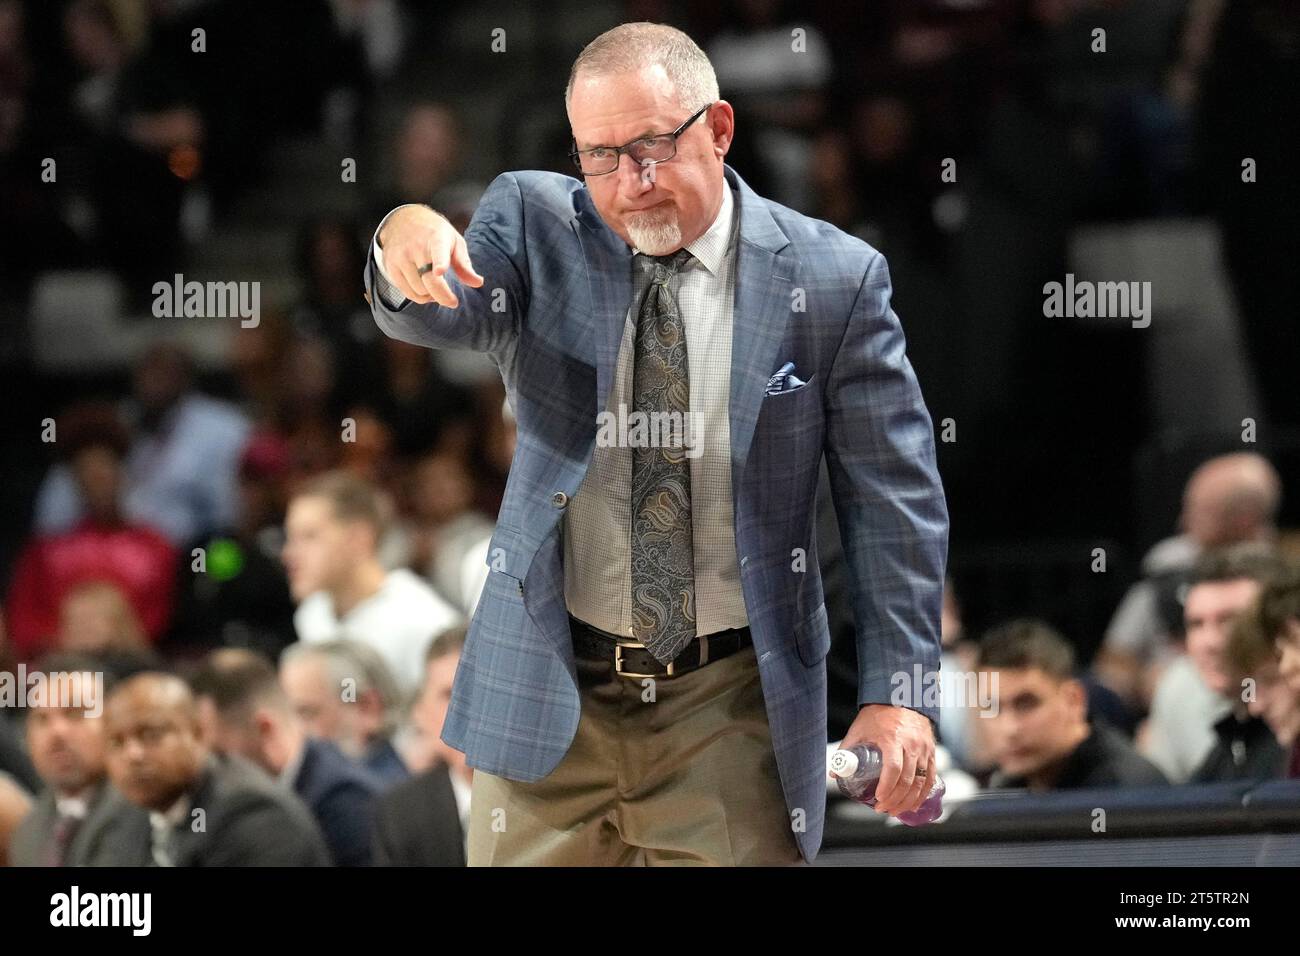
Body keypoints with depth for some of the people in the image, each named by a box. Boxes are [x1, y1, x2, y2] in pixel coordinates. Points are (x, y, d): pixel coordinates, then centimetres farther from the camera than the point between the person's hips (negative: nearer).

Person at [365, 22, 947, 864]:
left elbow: (895, 504, -1)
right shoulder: (535, 223, 2)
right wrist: (409, 247, -41)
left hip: (731, 711, -1)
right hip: (551, 698, 2)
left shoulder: (833, 280, -3)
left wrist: (898, 691, -7)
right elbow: (445, 314, -17)